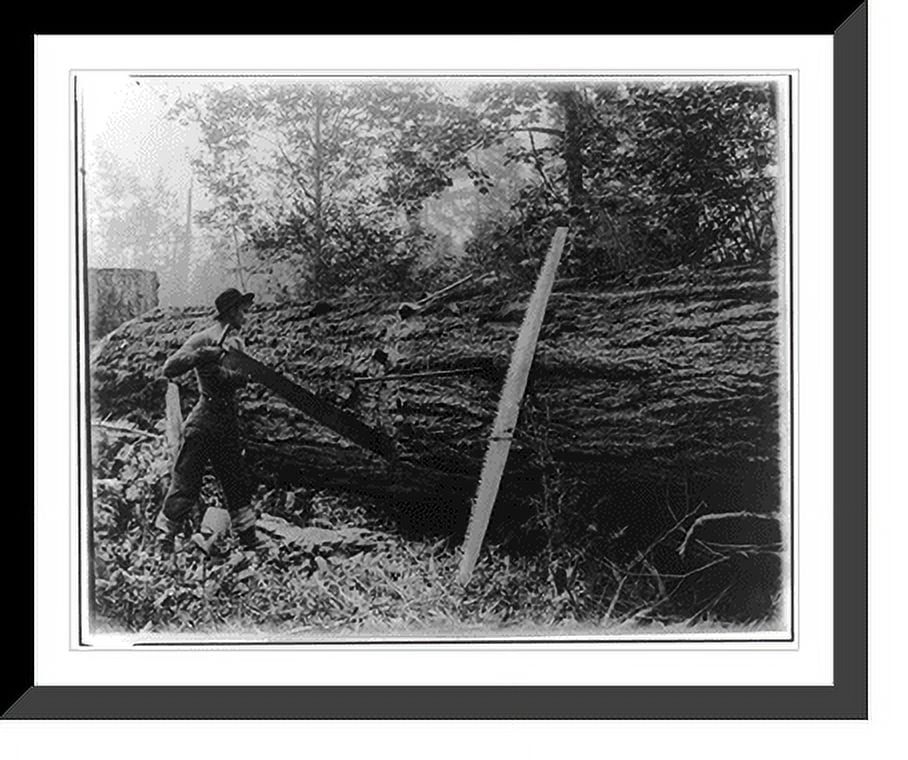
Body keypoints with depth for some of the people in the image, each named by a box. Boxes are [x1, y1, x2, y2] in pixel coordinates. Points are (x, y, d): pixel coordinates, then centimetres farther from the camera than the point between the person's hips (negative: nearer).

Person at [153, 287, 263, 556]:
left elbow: (242, 377, -2)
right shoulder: (203, 340, -9)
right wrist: (202, 355, -27)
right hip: (203, 422, -7)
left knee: (236, 481, 13)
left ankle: (248, 537, 22)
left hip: (228, 420, 7)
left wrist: (218, 373, -21)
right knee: (186, 483, -3)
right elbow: (169, 369, -17)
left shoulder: (236, 342, 12)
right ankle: (164, 538, 10)